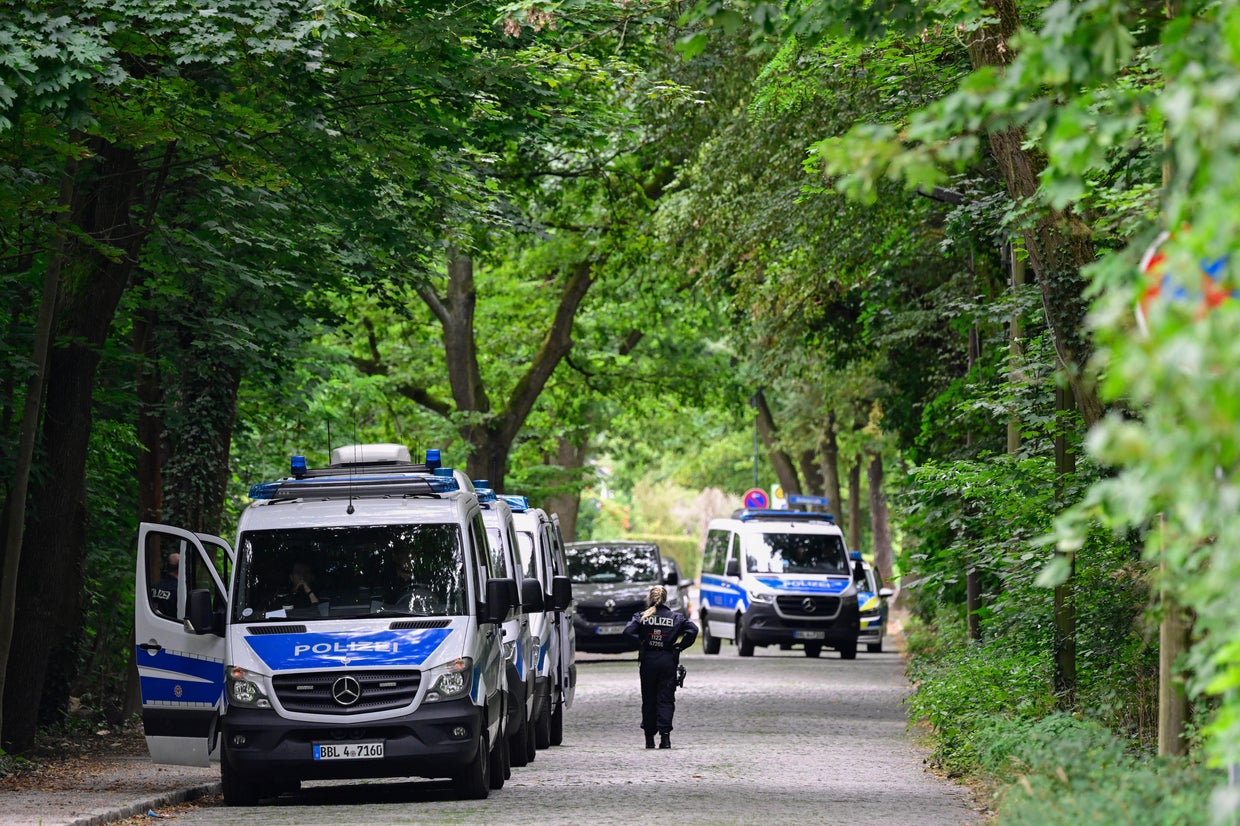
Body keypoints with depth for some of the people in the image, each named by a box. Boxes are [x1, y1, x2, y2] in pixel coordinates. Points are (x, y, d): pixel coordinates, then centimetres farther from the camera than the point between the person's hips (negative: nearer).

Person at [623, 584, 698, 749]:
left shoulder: (642, 617, 0)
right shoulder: (675, 617, 2)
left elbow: (628, 631, -14)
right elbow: (693, 629, -9)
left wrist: (640, 643, 0)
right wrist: (680, 646, 0)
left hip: (648, 661, 0)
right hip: (668, 661, 0)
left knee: (649, 700, 8)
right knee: (666, 699, 1)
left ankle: (649, 739, 11)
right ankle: (665, 735, -12)